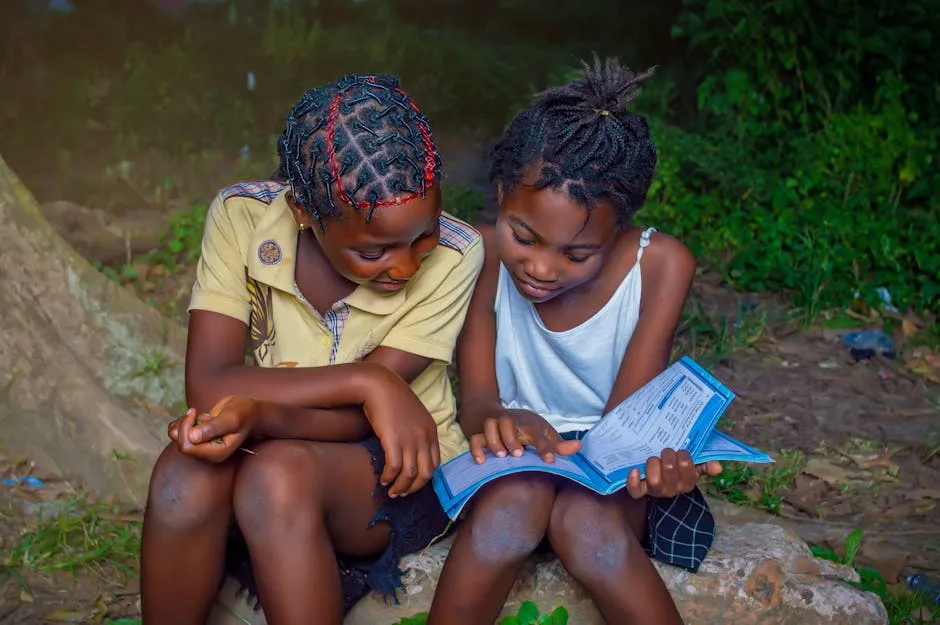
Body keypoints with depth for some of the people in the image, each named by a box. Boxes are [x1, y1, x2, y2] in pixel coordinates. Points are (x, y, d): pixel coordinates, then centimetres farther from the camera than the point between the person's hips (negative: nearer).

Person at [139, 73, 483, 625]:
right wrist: (366, 381, -29)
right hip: (274, 451, 2)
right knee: (185, 471, -32)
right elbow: (207, 386, -21)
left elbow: (357, 417, -19)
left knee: (281, 474, -34)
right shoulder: (242, 217, -14)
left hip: (402, 472, -1)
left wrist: (259, 415, -39)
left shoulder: (453, 256, -18)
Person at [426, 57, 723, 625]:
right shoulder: (486, 254, -12)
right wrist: (500, 420, -37)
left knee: (587, 520, -34)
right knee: (515, 499, -33)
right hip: (516, 453, 1)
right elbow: (476, 398, -12)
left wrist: (650, 458, -39)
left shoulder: (660, 265, -15)